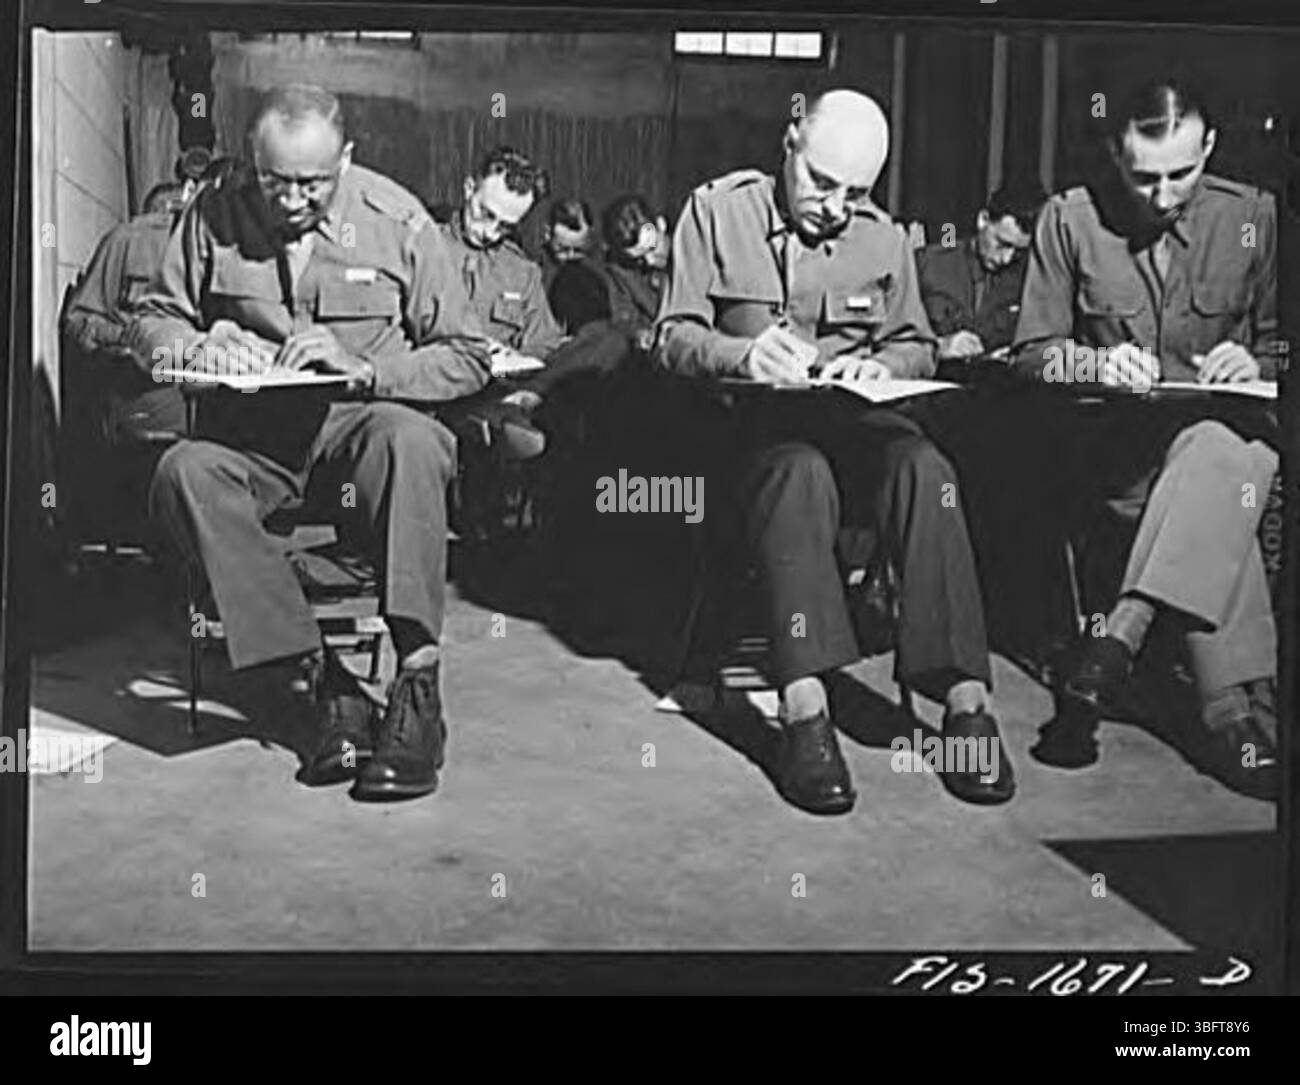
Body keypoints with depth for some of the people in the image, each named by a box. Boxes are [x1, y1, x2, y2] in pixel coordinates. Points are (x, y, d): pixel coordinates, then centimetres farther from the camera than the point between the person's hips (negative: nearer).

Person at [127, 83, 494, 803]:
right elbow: (151, 320, 14)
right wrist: (198, 347, -10)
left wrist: (364, 367, -15)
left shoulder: (396, 221, 0)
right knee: (184, 472, -31)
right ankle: (323, 677, -31)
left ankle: (418, 684, -36)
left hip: (360, 421, -2)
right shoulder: (215, 215, 4)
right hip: (252, 432, 2)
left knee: (411, 442, -37)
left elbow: (466, 358, 0)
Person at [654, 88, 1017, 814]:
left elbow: (918, 348, 20)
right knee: (800, 468, -39)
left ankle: (966, 695, -35)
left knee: (925, 467, -32)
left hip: (856, 421, 3)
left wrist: (879, 365, -5)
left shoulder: (883, 239, 13)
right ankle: (804, 708, -47)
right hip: (746, 425, -2)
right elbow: (674, 338, 2)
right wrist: (744, 354, -19)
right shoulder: (718, 212, 6)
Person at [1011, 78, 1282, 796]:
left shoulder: (1255, 217, 8)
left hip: (1226, 433, 2)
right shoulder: (1069, 219, 4)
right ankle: (1235, 708, -39)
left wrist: (1256, 363, -10)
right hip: (1107, 440, -1)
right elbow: (1032, 352, 5)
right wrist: (1096, 362, -17)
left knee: (1231, 462, -38)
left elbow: (1281, 347, 14)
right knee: (1223, 494, -34)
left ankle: (1122, 633, -44)